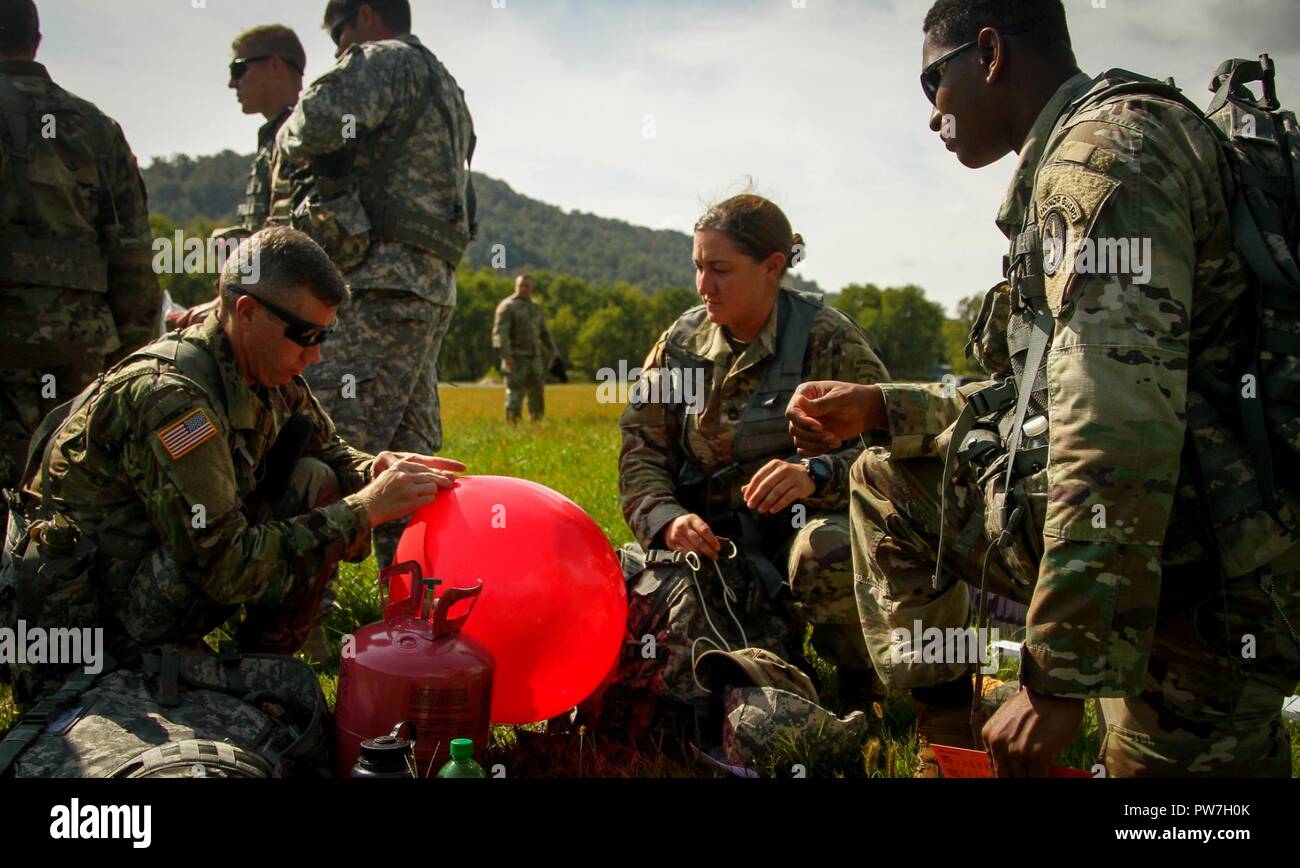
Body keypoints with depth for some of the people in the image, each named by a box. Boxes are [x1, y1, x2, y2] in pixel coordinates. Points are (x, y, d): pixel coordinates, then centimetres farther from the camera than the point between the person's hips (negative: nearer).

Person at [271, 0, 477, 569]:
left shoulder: (386, 60, 0)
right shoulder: (445, 87, 30)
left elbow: (318, 124, -20)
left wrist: (288, 144, 4)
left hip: (385, 285, -10)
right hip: (430, 287, 10)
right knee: (407, 453, 11)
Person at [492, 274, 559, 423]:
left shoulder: (536, 307, 15)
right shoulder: (508, 306, -7)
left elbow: (544, 332, 22)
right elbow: (500, 332, -16)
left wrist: (553, 351, 12)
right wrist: (506, 355, -27)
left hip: (534, 358, 7)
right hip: (515, 359, -7)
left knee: (537, 392, 7)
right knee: (515, 393, -9)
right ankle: (512, 424, -6)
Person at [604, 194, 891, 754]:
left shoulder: (828, 339, -7)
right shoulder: (681, 342, 5)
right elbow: (642, 450, 4)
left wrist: (816, 475, -33)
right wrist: (667, 518, -17)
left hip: (802, 523, -3)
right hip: (711, 540, 4)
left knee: (829, 552, -39)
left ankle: (861, 687, -7)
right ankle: (772, 662, 6)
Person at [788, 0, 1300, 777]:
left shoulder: (1108, 142, -13)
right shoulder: (1071, 159, 18)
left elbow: (1121, 426, -25)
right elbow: (1045, 396, 24)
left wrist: (1062, 675, -25)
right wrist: (880, 408, 19)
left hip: (1193, 574, -9)